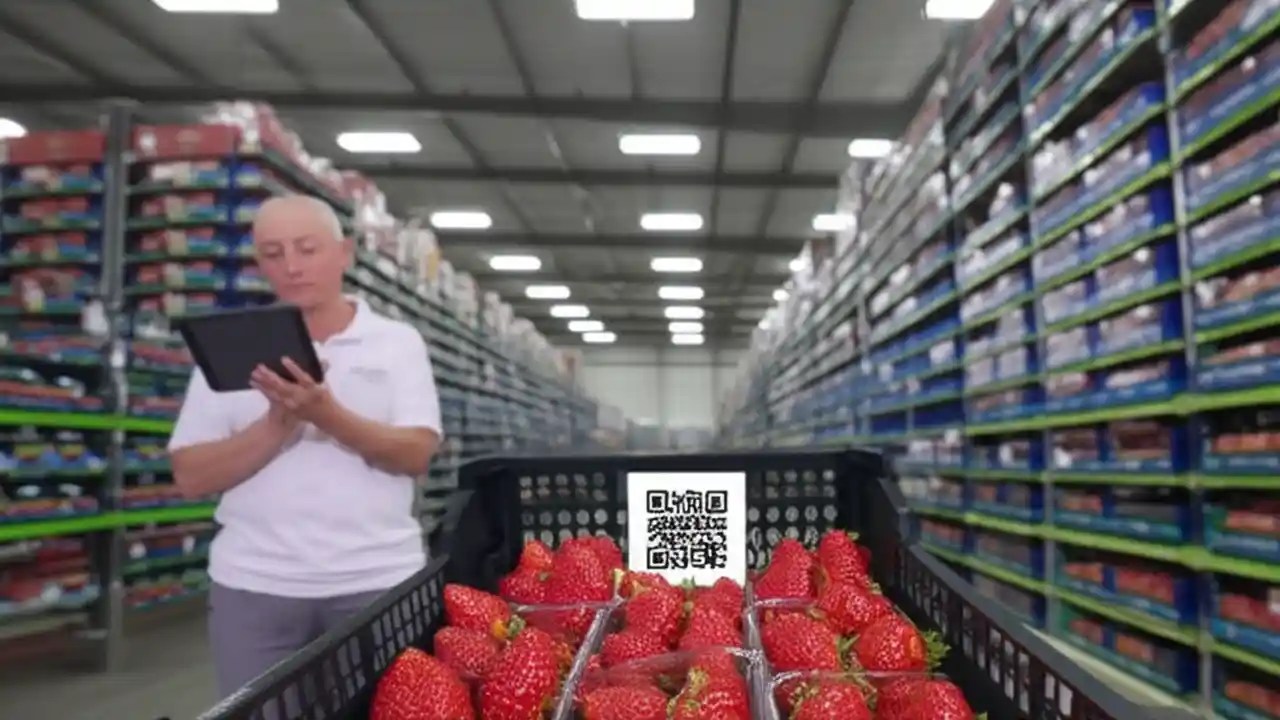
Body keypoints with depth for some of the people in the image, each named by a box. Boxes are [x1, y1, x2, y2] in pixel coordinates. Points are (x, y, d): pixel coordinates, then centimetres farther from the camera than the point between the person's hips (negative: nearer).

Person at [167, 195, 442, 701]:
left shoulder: (397, 342, 2)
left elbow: (417, 454, -8)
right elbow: (191, 477, -1)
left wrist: (328, 415, -22)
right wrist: (279, 423, -15)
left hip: (378, 580, 0)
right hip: (254, 586, 1)